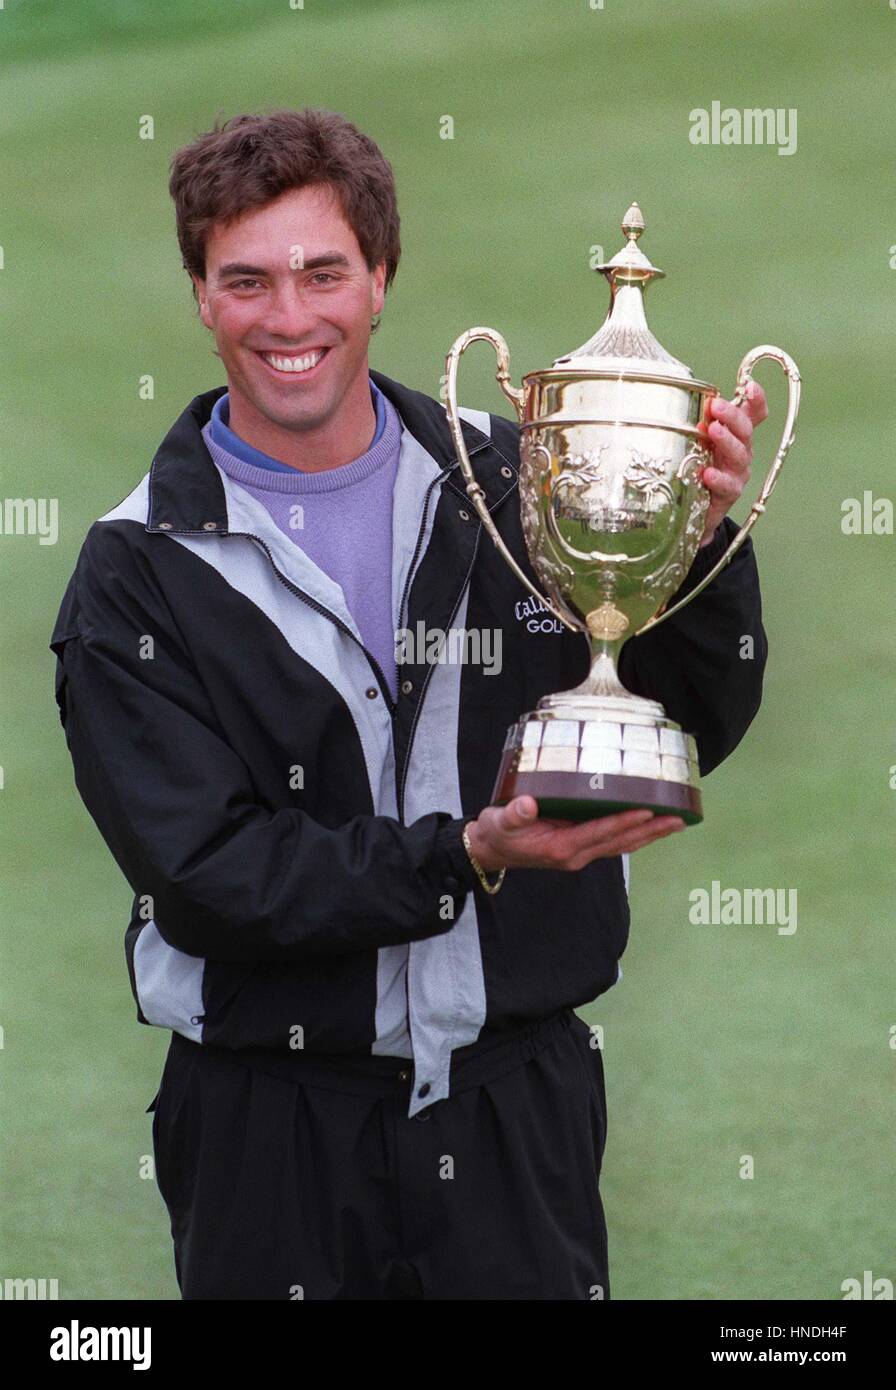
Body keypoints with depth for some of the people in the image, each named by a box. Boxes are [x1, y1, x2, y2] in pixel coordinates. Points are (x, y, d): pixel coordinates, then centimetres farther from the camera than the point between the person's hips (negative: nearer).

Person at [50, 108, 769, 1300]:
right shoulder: (140, 574, -6)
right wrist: (468, 856, -23)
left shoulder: (508, 485, 1)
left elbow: (693, 728, 4)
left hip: (518, 1103, 2)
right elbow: (203, 877, -13)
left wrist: (700, 541, -14)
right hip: (272, 1130, -2)